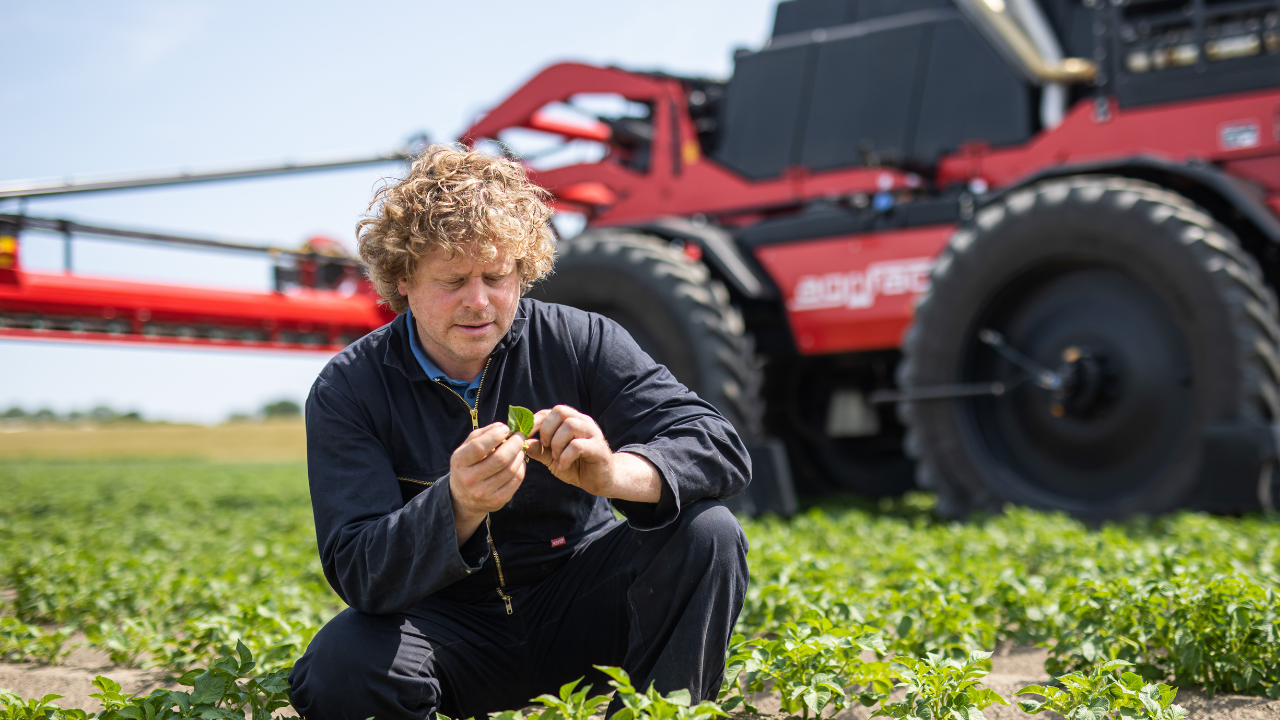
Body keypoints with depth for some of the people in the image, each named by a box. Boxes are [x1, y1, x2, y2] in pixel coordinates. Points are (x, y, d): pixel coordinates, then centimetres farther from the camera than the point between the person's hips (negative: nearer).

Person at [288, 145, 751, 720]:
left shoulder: (581, 343, -10)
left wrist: (613, 472, -40)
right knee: (340, 668, -31)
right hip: (454, 630, -1)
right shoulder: (347, 392, -11)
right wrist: (459, 508, -40)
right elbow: (358, 575, -20)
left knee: (706, 532, -23)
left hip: (580, 608, 1)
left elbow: (721, 448, -18)